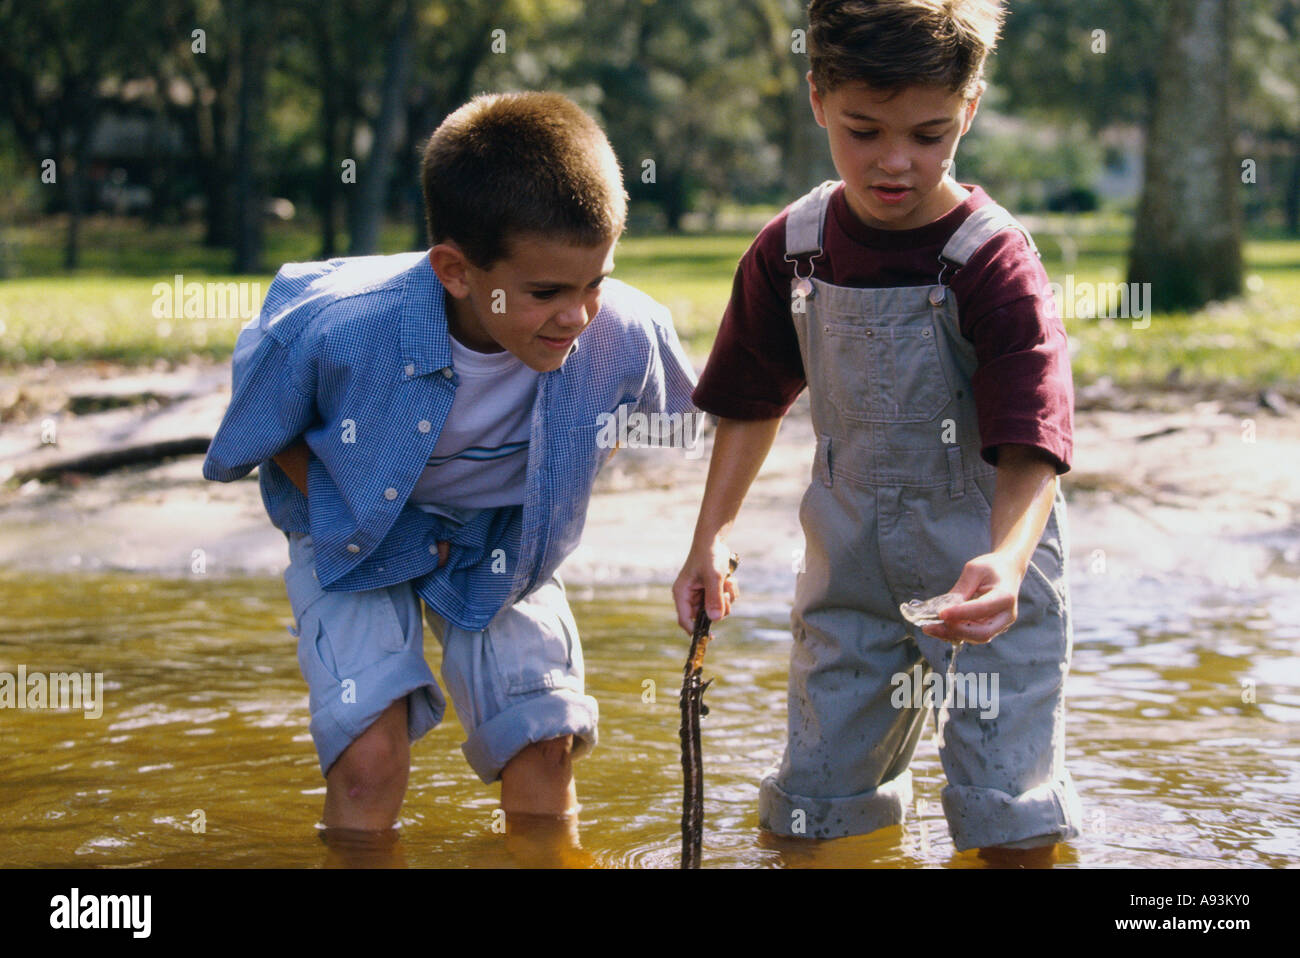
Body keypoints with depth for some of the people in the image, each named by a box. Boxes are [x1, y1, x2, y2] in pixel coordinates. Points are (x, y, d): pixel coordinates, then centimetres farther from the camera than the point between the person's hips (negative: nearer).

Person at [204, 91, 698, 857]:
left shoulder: (626, 335, -28)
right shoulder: (335, 332, -34)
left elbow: (669, 423, -2)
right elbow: (261, 433, -11)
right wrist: (338, 510, -16)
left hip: (504, 534, 2)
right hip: (358, 530, -2)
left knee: (546, 741, -4)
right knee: (370, 757, -14)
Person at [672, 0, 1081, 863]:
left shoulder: (995, 263, -20)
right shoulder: (792, 249, -4)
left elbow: (1032, 445, -28)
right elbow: (753, 401, 10)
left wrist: (1005, 561, -46)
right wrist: (712, 535, 3)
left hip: (984, 571, -4)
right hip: (853, 563, 5)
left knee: (1011, 824, -6)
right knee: (809, 815, 11)